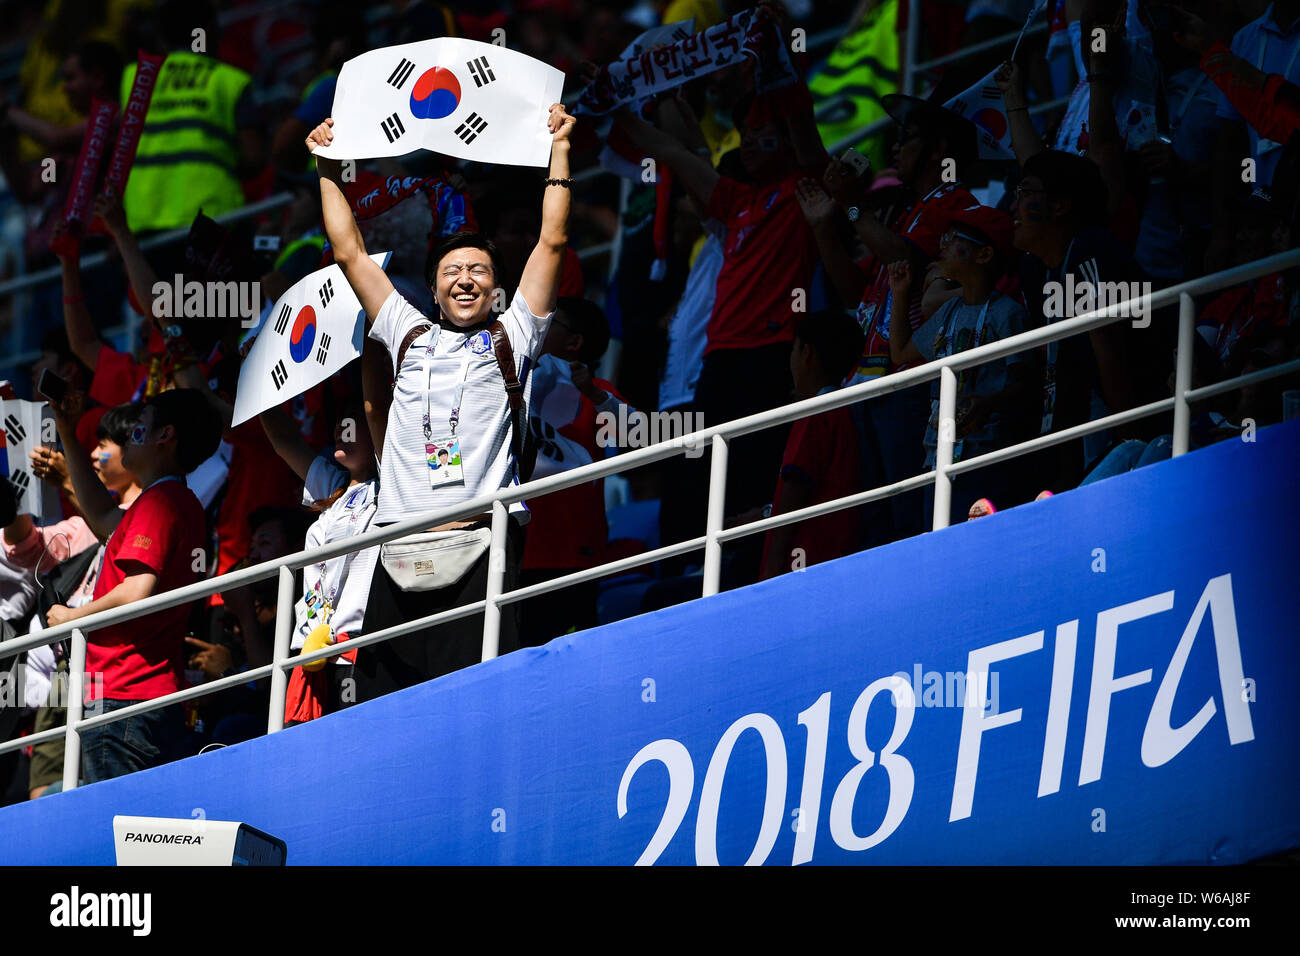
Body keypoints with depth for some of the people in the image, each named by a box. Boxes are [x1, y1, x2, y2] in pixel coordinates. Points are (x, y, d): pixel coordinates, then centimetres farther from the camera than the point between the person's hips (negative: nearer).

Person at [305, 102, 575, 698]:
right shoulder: (409, 335, 24)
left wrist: (558, 151, 13)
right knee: (383, 694, -4)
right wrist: (329, 171, 31)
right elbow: (350, 253, 28)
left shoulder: (511, 336, 16)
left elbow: (552, 243, 12)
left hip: (482, 536, -3)